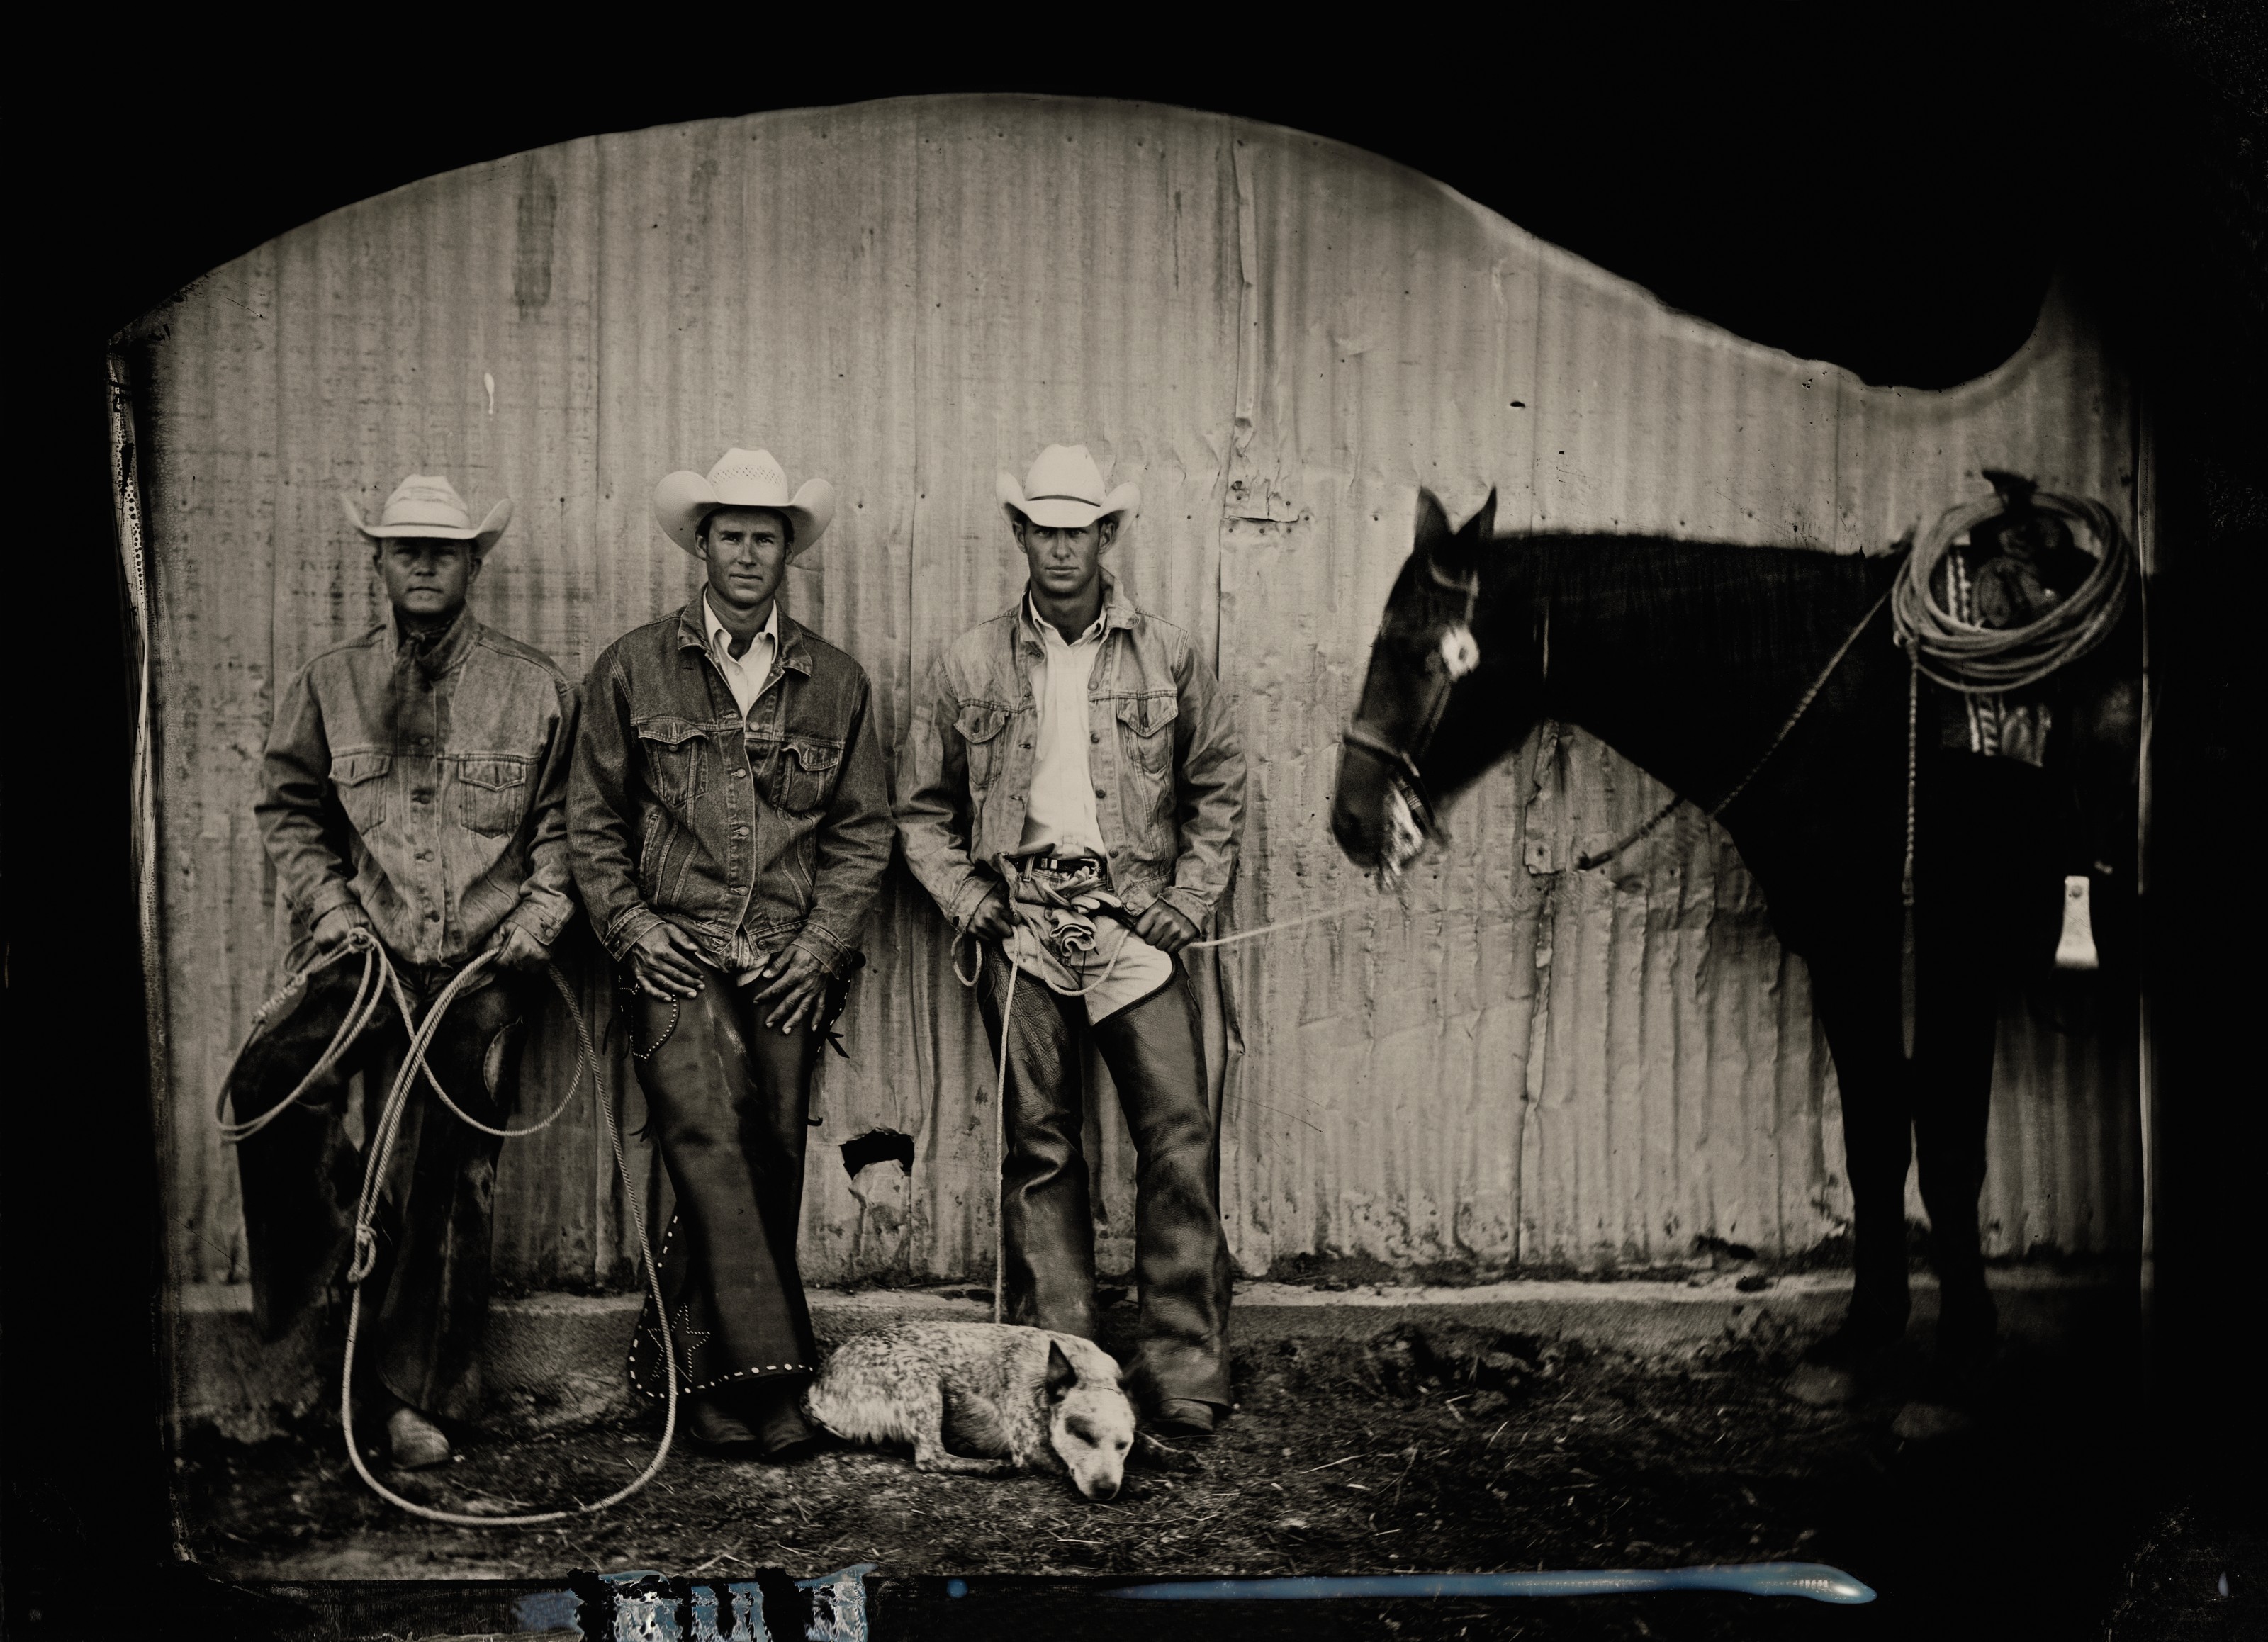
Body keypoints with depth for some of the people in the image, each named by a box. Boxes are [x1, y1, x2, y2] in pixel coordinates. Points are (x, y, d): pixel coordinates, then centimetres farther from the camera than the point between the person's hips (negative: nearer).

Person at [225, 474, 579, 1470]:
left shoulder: (536, 691, 8)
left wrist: (535, 921, -2)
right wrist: (331, 913, 1)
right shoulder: (330, 686, 11)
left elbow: (564, 823, 11)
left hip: (484, 970, -1)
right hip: (368, 957, 1)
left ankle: (421, 1397, 11)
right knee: (268, 1081, -25)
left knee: (454, 1175, -1)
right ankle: (326, 1262, 0)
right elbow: (287, 811, 14)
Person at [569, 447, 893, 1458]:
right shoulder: (632, 669, 8)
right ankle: (768, 1371, -19)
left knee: (767, 1164, -1)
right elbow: (592, 821, 10)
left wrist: (820, 944, 0)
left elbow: (863, 832, 12)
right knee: (709, 1141, -19)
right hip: (677, 953, -2)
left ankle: (690, 1370, 13)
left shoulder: (835, 683, 12)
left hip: (791, 965, 2)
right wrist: (633, 930, -2)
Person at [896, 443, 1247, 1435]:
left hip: (1135, 926, 0)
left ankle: (1181, 1371, 0)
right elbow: (920, 807, 14)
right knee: (1039, 1147, 4)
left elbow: (1218, 788, 13)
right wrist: (962, 894, 1)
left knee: (1180, 1137, -8)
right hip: (1021, 930, 0)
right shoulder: (970, 666, 8)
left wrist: (1190, 898, 2)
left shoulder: (1168, 657, 7)